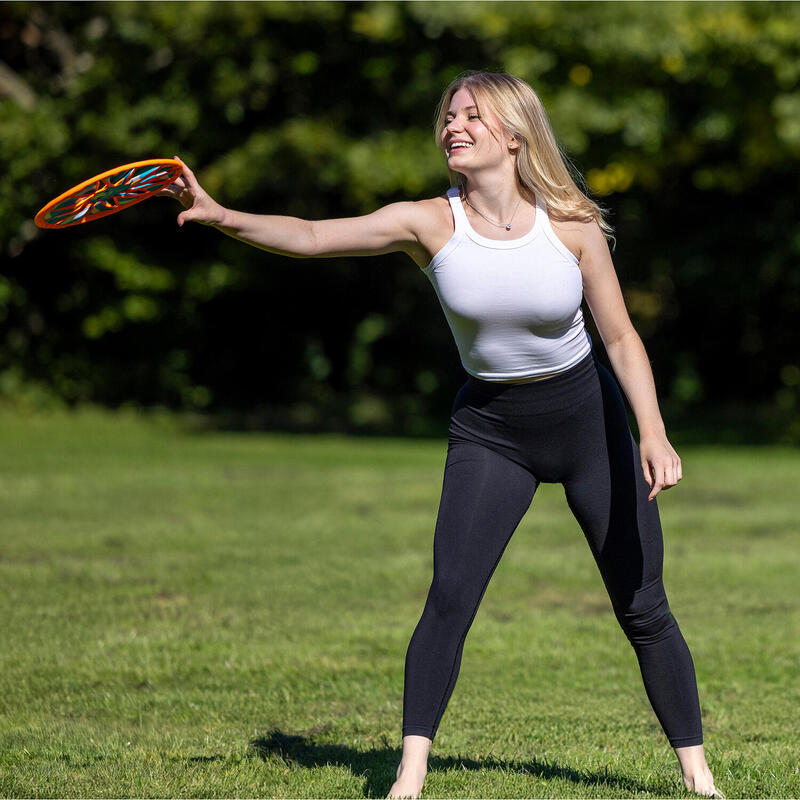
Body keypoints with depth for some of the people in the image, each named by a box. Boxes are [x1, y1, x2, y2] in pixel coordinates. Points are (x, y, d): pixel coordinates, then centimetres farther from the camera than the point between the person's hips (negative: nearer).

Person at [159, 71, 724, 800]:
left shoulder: (573, 227, -15)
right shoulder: (428, 224, -14)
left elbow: (622, 337, -8)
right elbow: (309, 236, -25)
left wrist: (653, 433, -20)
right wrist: (221, 216, -41)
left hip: (588, 417, 0)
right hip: (490, 429, 0)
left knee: (642, 608, 4)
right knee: (450, 596, -16)